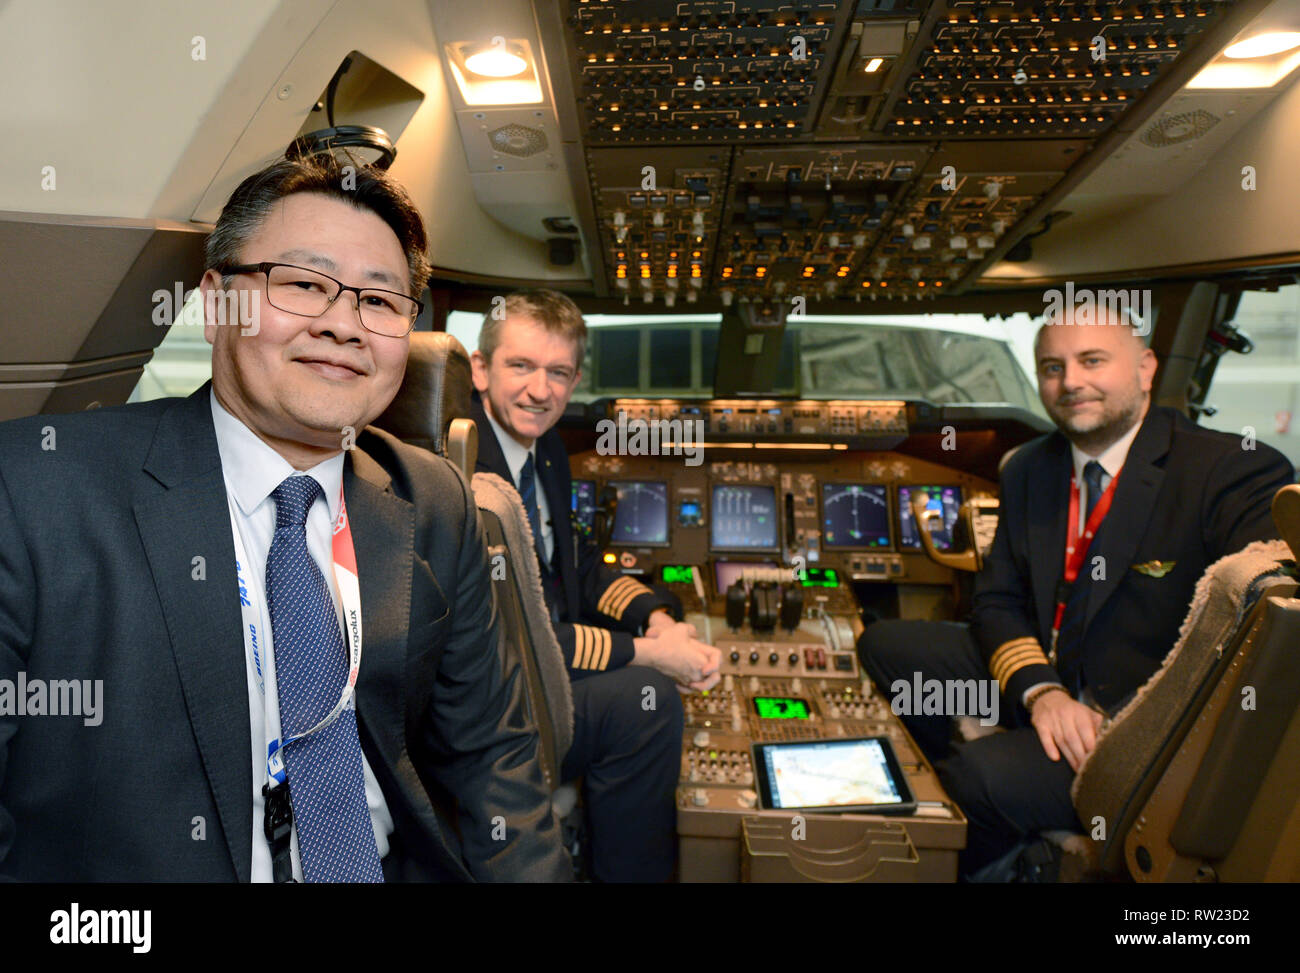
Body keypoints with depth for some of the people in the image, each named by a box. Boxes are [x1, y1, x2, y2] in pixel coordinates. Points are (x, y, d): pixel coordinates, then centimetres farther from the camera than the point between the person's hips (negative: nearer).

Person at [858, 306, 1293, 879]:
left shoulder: (1236, 470, -15)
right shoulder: (1029, 470, 5)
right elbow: (997, 602, 3)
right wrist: (1041, 691, -17)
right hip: (1046, 676, 6)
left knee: (985, 776, -30)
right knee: (883, 644, -5)